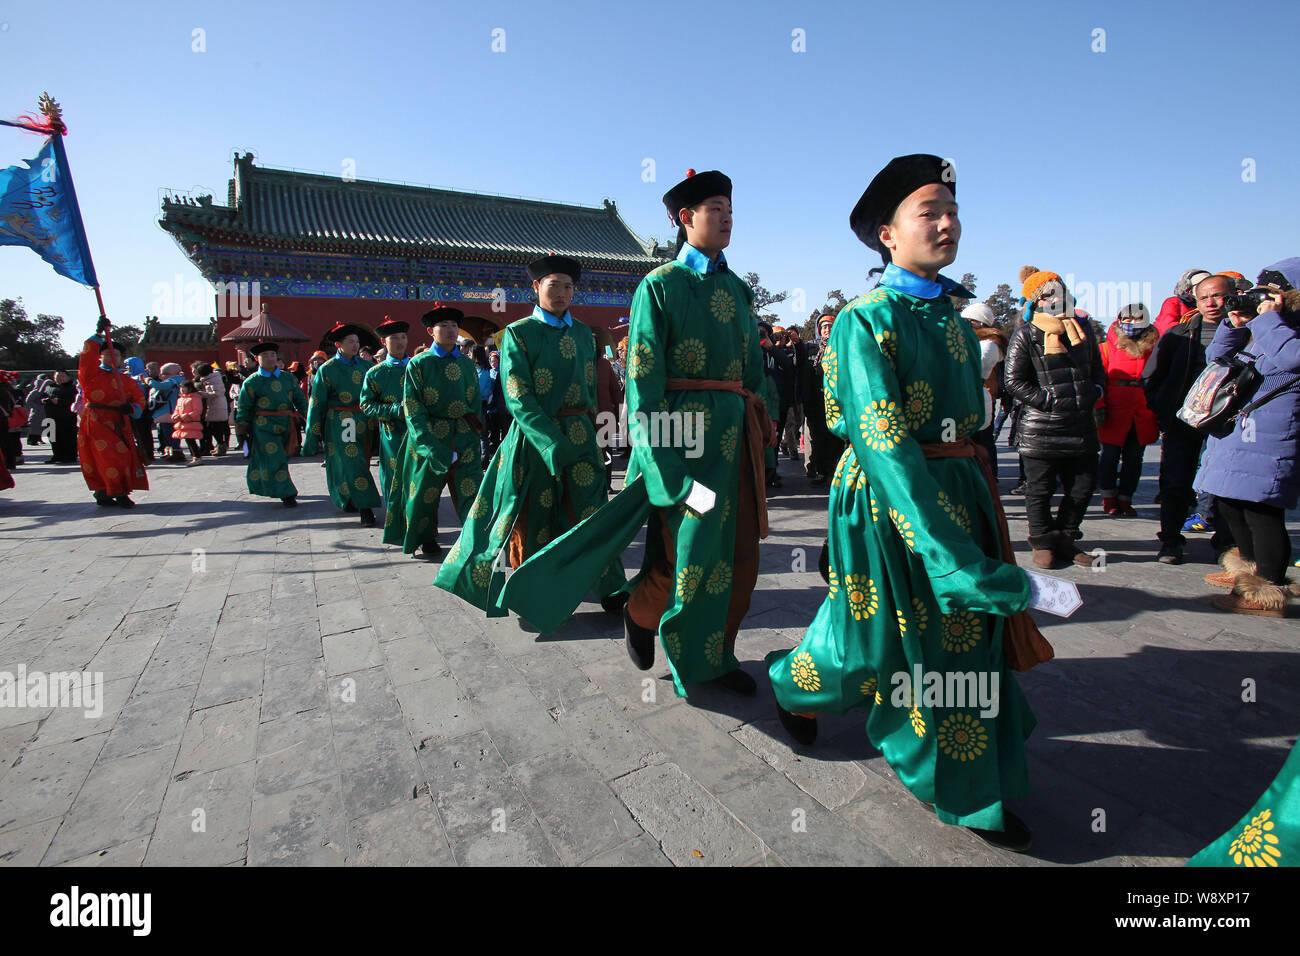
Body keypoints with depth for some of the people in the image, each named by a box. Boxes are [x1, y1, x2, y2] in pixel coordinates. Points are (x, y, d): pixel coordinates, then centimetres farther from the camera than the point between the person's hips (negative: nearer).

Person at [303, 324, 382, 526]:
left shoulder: (365, 365, 11)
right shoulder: (327, 369, -2)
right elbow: (316, 404, 0)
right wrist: (311, 436, -1)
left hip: (363, 422, 5)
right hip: (339, 424, -5)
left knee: (360, 461, 10)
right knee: (350, 462, -9)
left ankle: (347, 499, 31)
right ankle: (365, 508, -9)